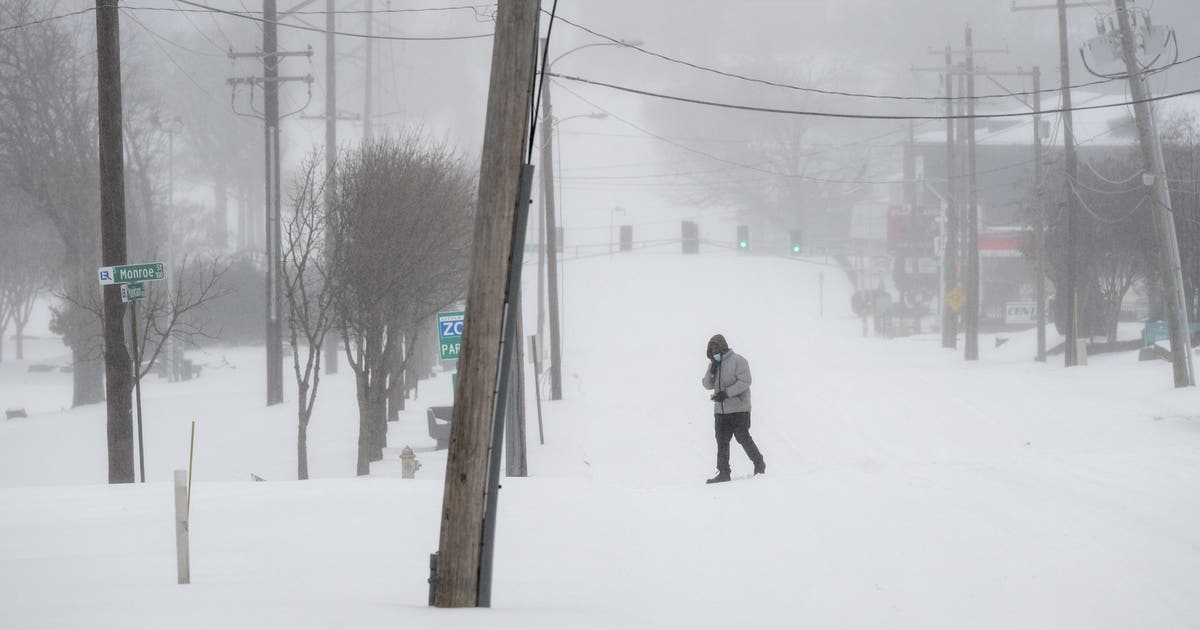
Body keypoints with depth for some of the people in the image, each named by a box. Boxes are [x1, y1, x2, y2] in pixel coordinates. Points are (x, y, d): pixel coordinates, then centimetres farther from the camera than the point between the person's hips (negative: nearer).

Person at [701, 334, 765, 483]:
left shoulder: (738, 361, -7)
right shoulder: (714, 364, 14)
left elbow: (745, 381, -15)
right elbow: (708, 385, 11)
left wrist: (726, 393, -21)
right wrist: (711, 371, -8)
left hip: (738, 408, -6)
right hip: (720, 410, 6)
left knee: (743, 438, -4)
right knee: (722, 441, 1)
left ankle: (759, 464, 15)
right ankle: (723, 473, 2)